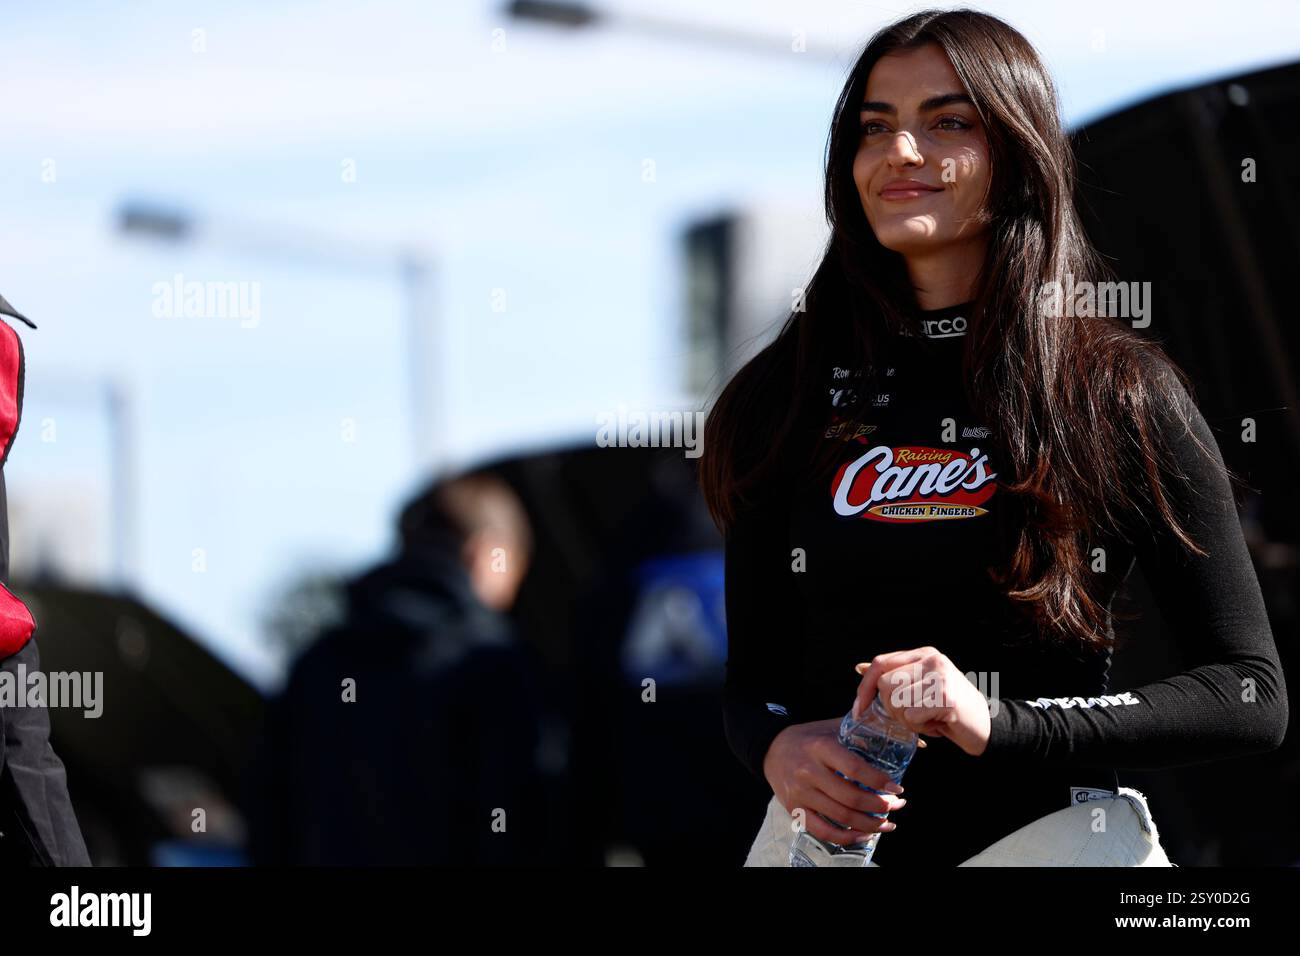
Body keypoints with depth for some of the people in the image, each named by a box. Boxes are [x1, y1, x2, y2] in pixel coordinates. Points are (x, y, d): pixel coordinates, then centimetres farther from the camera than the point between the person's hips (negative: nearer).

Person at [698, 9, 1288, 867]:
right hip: (837, 840, 3)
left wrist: (999, 722, -19)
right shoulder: (790, 394, 3)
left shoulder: (1123, 393, -5)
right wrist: (776, 747, -14)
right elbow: (753, 677, 10)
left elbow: (1253, 697, -8)